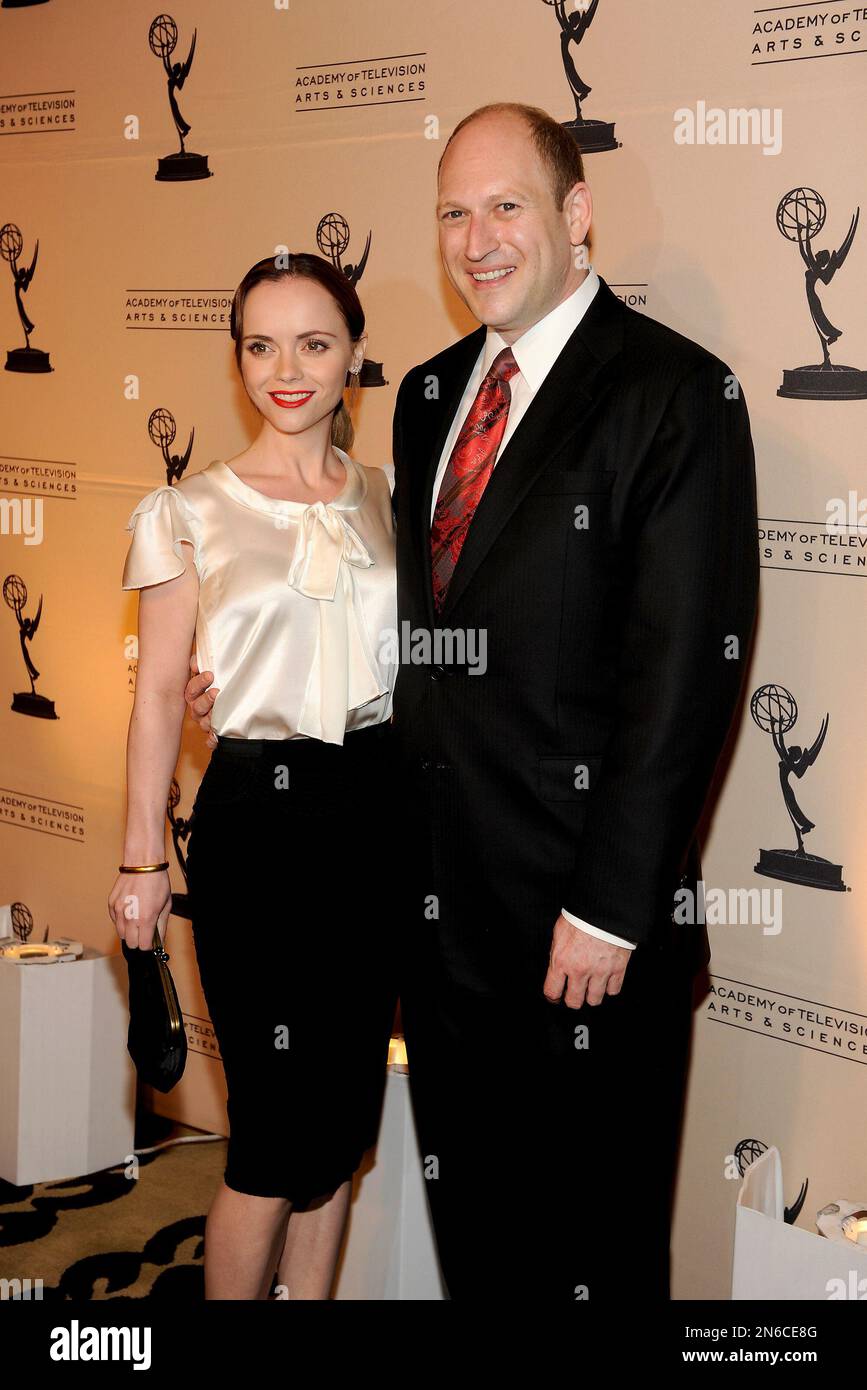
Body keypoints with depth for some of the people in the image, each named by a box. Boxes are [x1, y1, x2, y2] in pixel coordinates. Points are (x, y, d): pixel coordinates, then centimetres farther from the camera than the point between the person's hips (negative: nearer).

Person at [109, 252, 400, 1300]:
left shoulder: (387, 499, 8)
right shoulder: (187, 514, -3)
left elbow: (414, 665, 13)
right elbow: (159, 696, -1)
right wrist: (141, 861, -2)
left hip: (377, 809, 4)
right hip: (258, 815, -4)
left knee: (346, 1108, 13)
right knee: (279, 1129, -1)